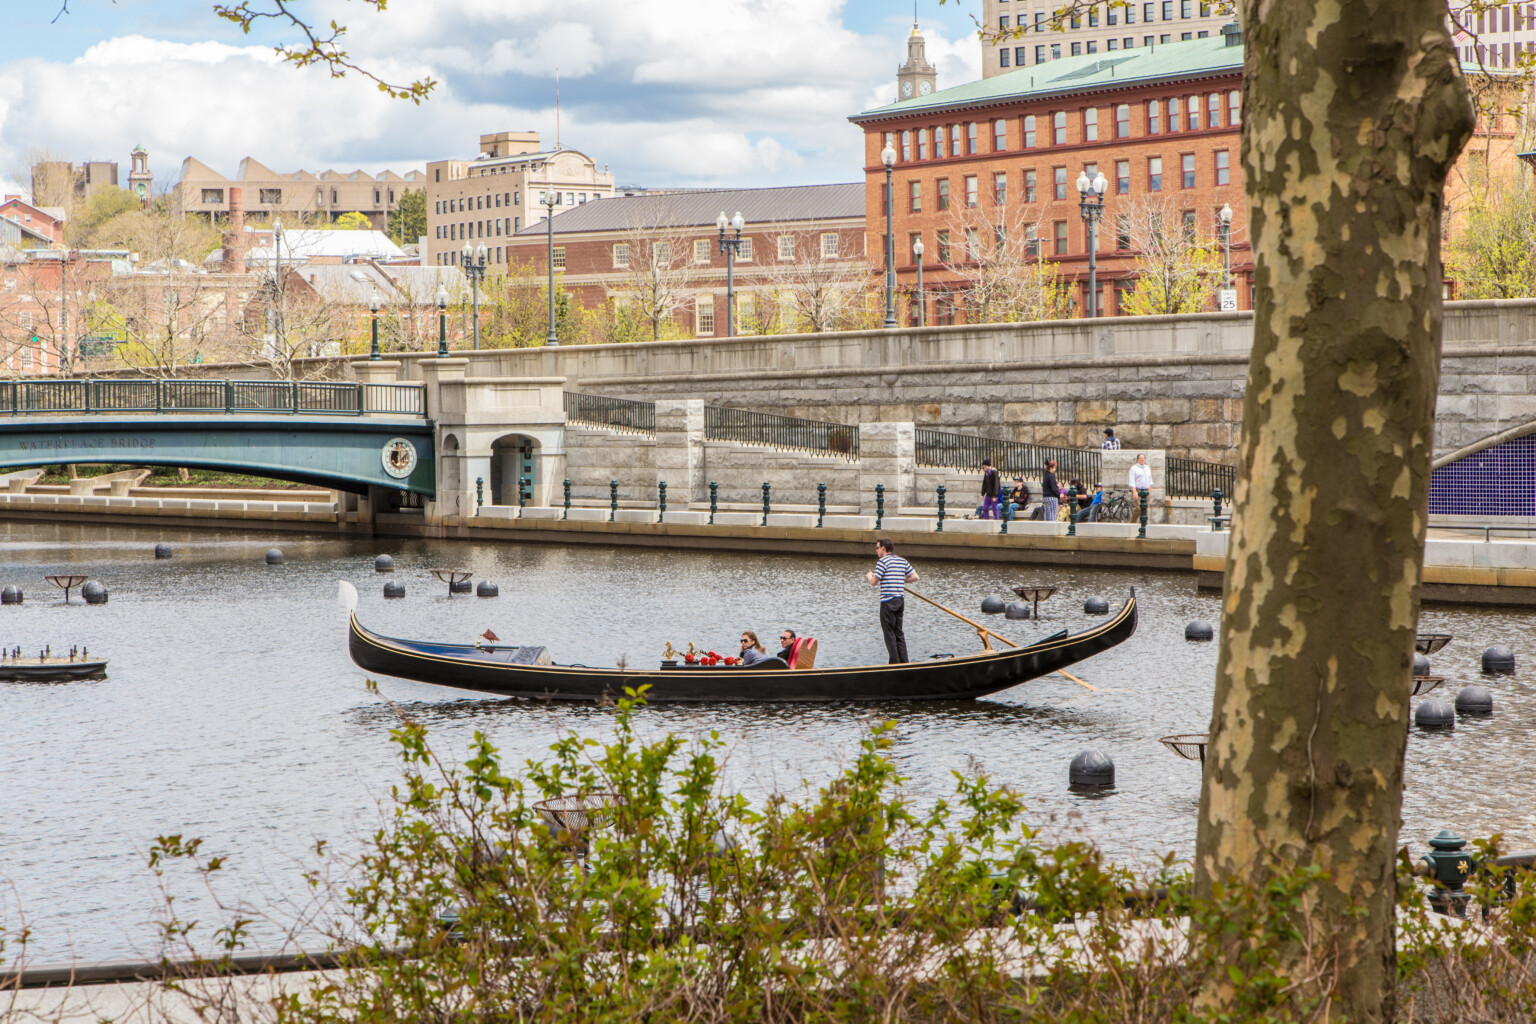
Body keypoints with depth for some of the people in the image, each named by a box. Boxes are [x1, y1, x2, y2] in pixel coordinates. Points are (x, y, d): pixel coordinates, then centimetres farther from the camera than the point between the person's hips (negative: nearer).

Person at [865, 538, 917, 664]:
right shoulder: (903, 561, 11)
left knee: (889, 633, -1)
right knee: (898, 632, 13)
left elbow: (874, 582, -12)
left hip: (888, 601, -7)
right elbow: (915, 577, 9)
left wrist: (869, 576, 10)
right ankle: (904, 661, 12)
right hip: (900, 600, 7)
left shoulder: (883, 561, -10)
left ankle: (895, 662, -3)